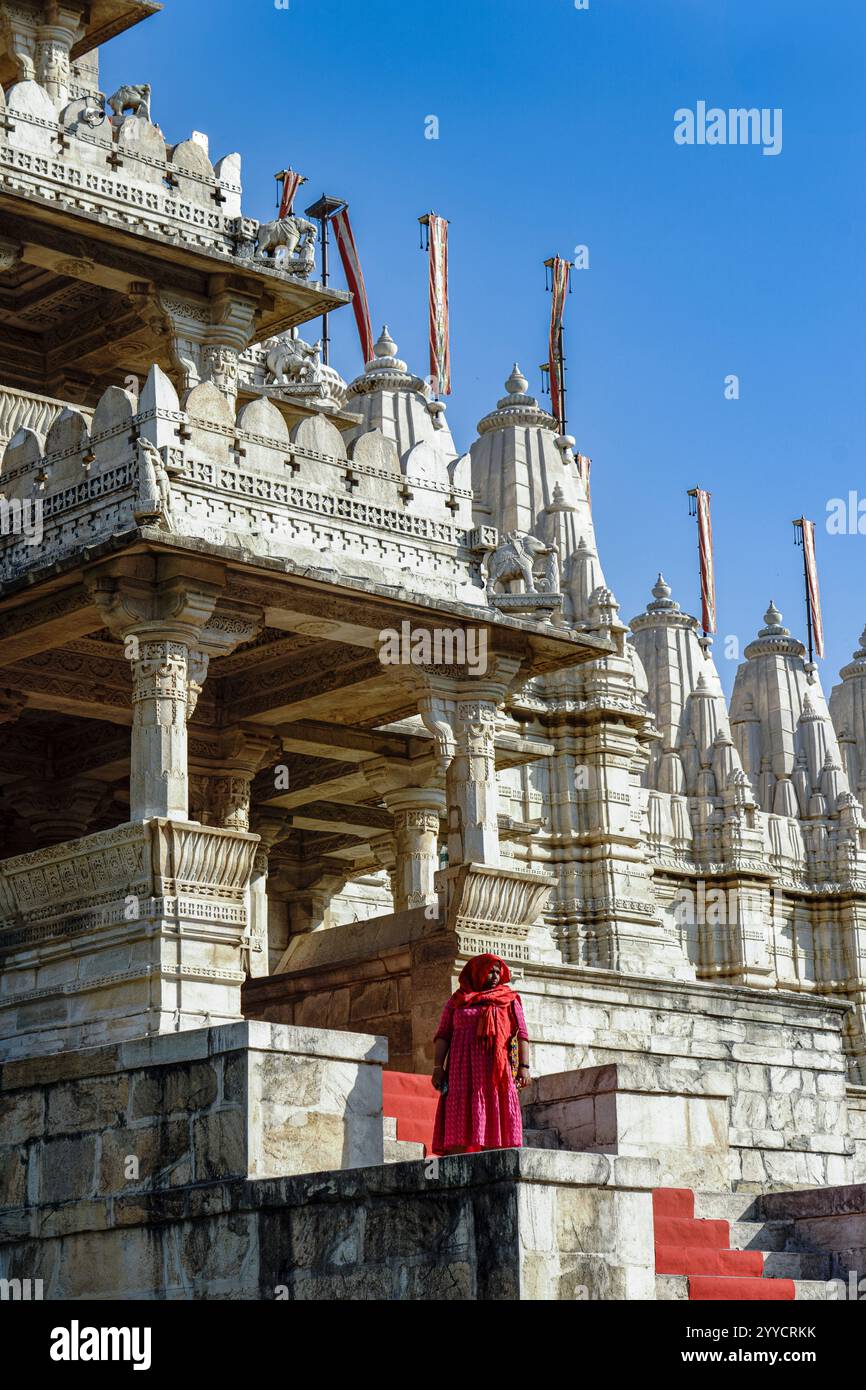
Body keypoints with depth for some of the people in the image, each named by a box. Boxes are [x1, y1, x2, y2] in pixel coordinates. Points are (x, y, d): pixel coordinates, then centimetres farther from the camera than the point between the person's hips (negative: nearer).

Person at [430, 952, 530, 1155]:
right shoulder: (457, 1001, 16)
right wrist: (438, 1067, -3)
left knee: (495, 1120, -8)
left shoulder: (509, 1001, 16)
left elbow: (522, 1034, 6)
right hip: (463, 1069, 0)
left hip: (495, 1069, 0)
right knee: (460, 1119, -10)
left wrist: (523, 1066, -7)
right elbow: (443, 1035, 10)